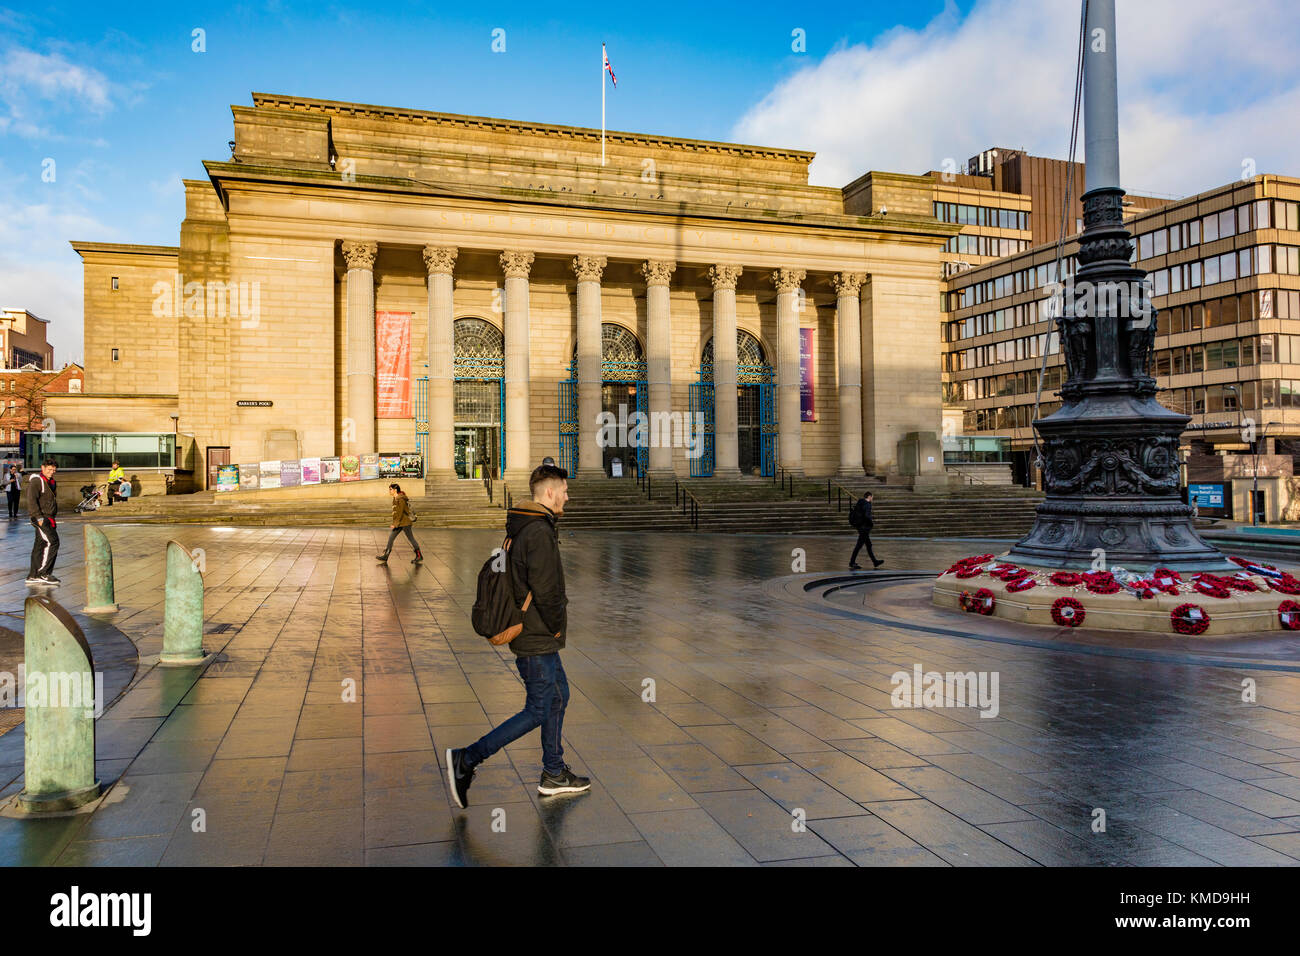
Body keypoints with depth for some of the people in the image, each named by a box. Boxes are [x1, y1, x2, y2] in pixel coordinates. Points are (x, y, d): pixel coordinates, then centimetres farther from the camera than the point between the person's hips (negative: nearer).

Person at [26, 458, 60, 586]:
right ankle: (44, 573, -14)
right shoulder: (36, 481, -11)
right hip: (41, 518, -9)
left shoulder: (51, 481, 18)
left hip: (48, 518, 9)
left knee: (40, 545, 10)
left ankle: (33, 576, 14)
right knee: (52, 542, -16)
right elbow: (31, 500, -19)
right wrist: (39, 517, -24)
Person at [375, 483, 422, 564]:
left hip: (405, 522, -10)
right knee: (391, 537, 7)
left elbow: (400, 513, -21)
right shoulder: (395, 499, 11)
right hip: (399, 523, 10)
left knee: (410, 538, -1)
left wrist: (395, 524, -20)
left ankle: (419, 556, 10)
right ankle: (385, 556, 12)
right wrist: (394, 524, 19)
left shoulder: (401, 499, -18)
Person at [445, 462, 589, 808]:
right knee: (538, 711, -2)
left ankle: (554, 774, 29)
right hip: (537, 640, -10)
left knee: (558, 696, 18)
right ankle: (466, 760, 1)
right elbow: (545, 590, -27)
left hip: (539, 637, 10)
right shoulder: (539, 532, -22)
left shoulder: (523, 528, 11)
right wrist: (557, 625, -11)